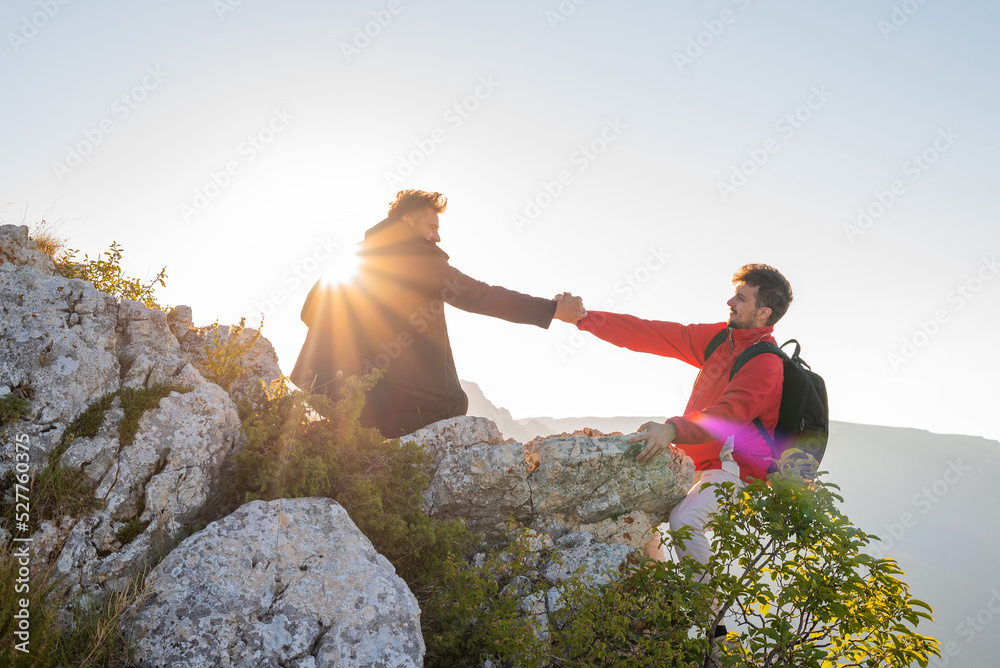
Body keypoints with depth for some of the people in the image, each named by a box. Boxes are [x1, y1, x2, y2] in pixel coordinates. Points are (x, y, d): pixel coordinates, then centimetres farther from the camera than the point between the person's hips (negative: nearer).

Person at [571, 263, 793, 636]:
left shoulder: (767, 365, -19)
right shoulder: (718, 337, 4)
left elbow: (726, 416, -34)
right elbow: (651, 335, 0)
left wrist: (673, 430, -51)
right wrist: (585, 318, -5)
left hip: (736, 469, -8)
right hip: (698, 462, 8)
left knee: (684, 519, -29)